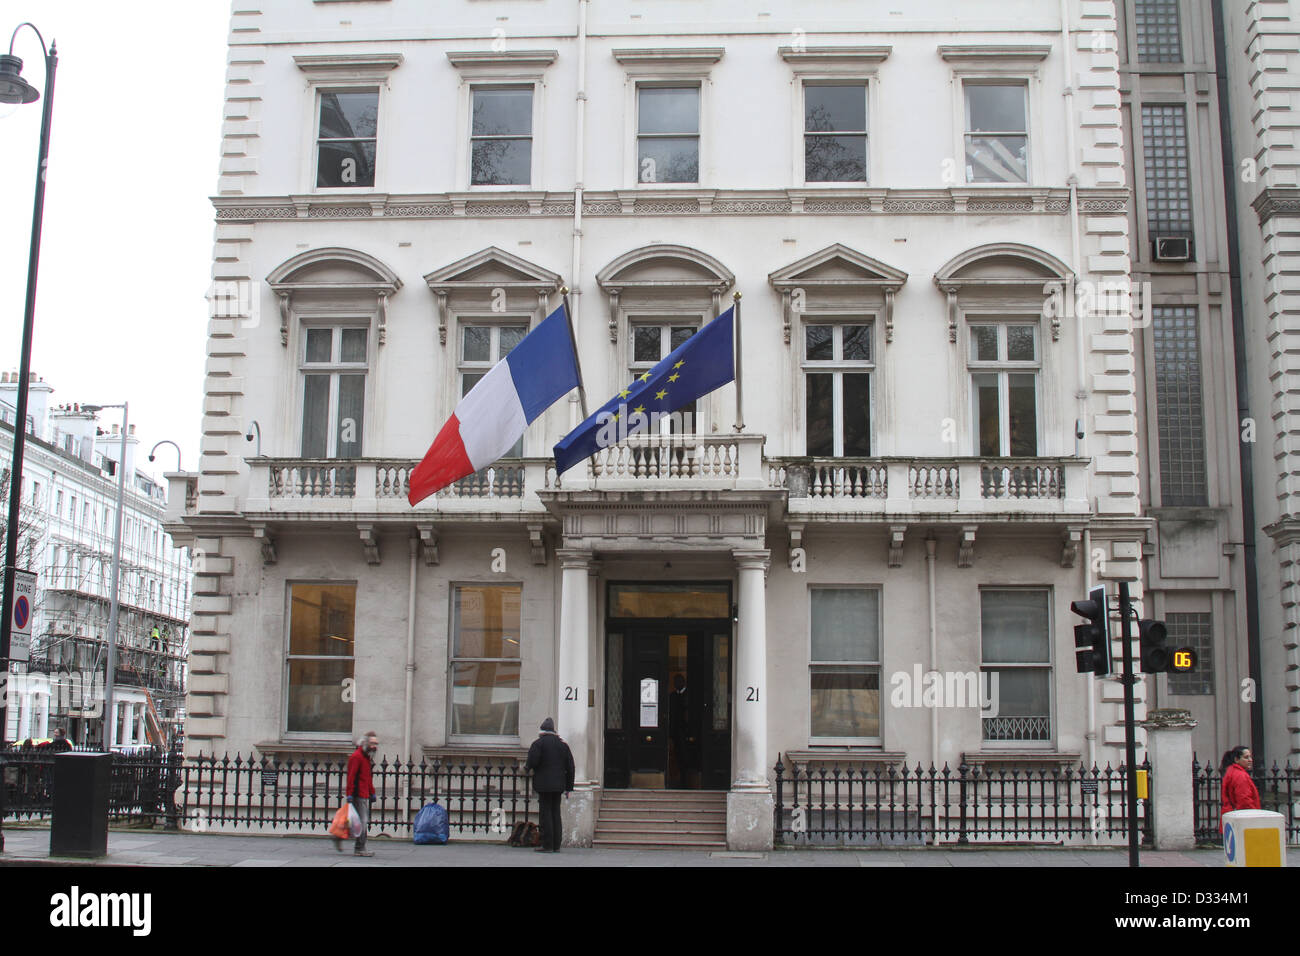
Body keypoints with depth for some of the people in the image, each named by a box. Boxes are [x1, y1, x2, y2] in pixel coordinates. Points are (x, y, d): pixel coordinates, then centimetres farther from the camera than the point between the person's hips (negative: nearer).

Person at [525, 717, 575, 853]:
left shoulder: (538, 743, -5)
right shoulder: (563, 744, 10)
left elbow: (533, 761, -16)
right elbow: (570, 766, 9)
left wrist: (526, 767, 8)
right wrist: (568, 786, 14)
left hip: (544, 784, -5)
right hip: (558, 784, 5)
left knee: (546, 813, -3)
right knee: (556, 813, 10)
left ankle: (547, 845, -4)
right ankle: (556, 845, 10)